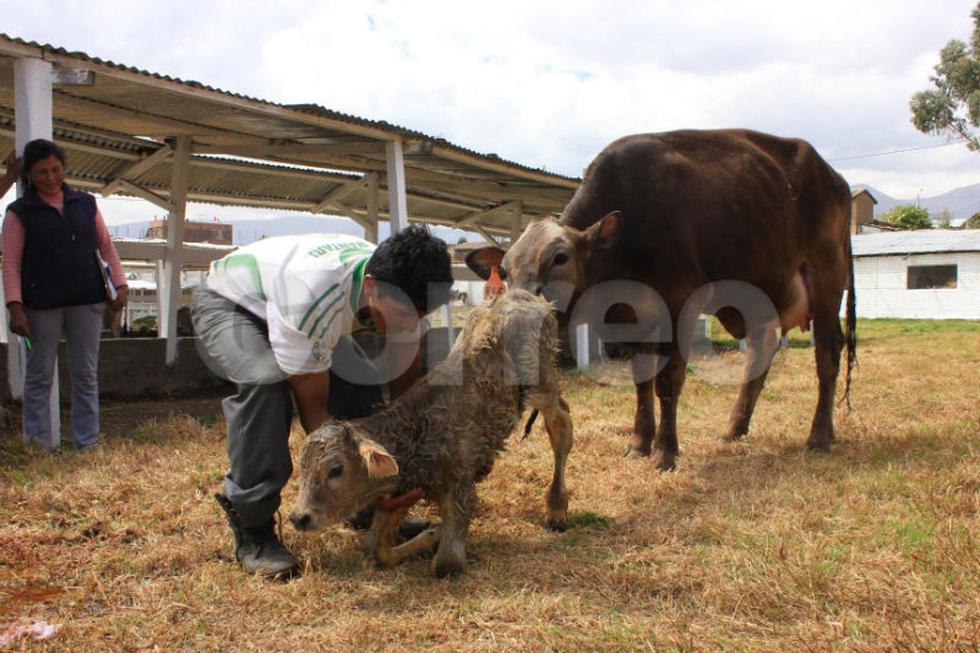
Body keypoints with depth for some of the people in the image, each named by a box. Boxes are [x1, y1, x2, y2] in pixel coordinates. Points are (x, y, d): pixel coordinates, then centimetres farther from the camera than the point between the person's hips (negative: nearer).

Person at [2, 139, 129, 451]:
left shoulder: (85, 204, 11)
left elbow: (106, 247, 13)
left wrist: (120, 285, 1)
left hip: (87, 301, 2)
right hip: (42, 305, -2)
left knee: (86, 374, 4)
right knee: (40, 374, 4)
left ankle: (87, 443, 11)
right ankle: (38, 445, 11)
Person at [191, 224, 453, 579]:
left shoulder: (399, 294, -24)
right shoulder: (311, 296, -44)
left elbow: (405, 382, -10)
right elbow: (313, 404, -33)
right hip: (227, 305, -6)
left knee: (366, 391, -12)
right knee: (266, 380, -37)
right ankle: (253, 530, -24)